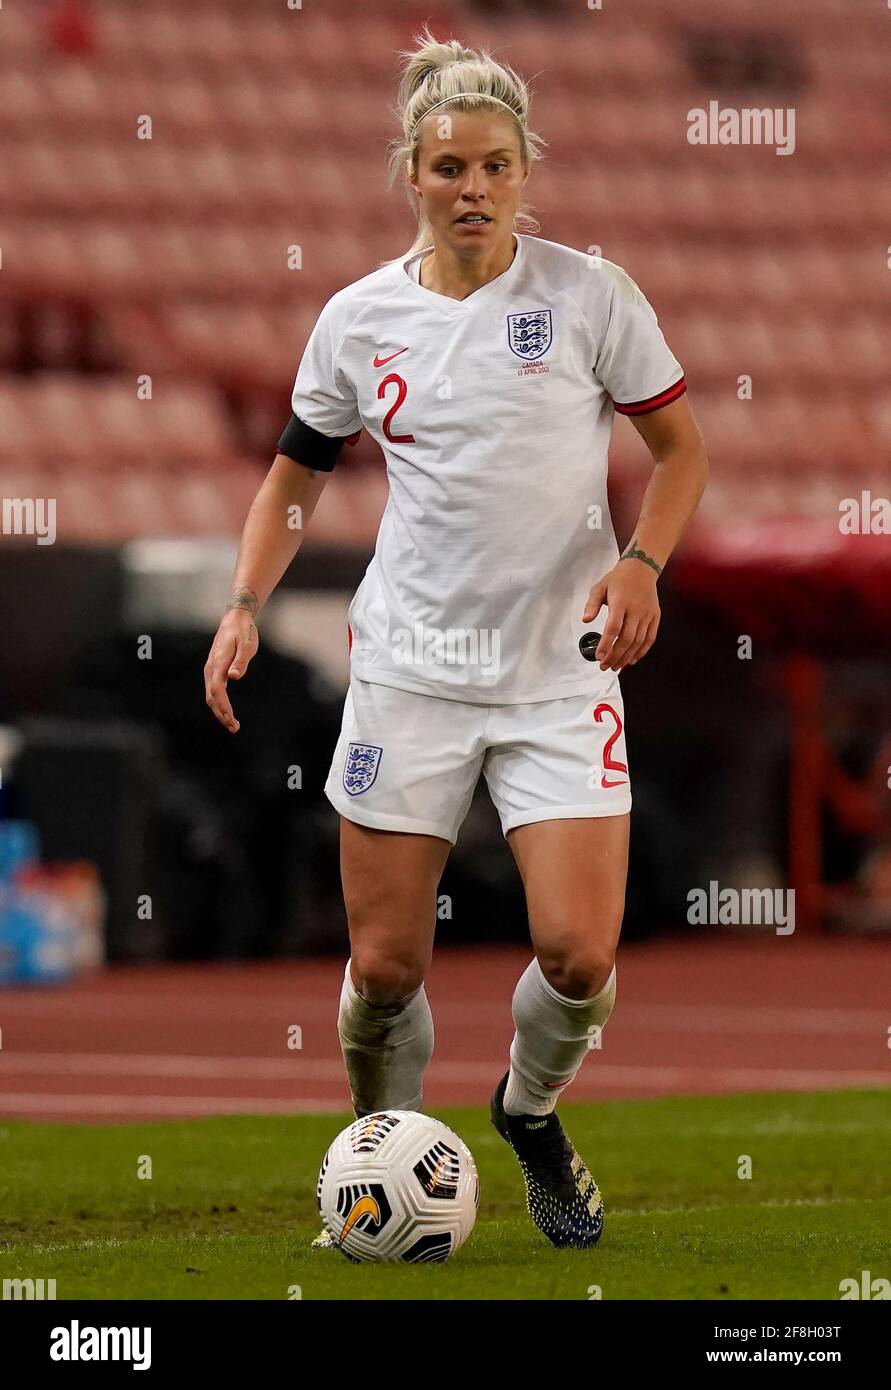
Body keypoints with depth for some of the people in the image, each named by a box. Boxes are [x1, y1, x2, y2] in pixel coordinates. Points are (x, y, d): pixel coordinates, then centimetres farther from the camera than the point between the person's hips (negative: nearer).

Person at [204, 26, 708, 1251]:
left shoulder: (589, 296, -4)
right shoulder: (359, 319, 3)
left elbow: (681, 448, 5)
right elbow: (296, 475, 16)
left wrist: (642, 563, -13)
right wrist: (242, 610, 2)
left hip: (562, 670, -1)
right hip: (410, 670, 2)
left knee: (579, 954, -12)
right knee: (385, 965, 0)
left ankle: (531, 1113, 20)